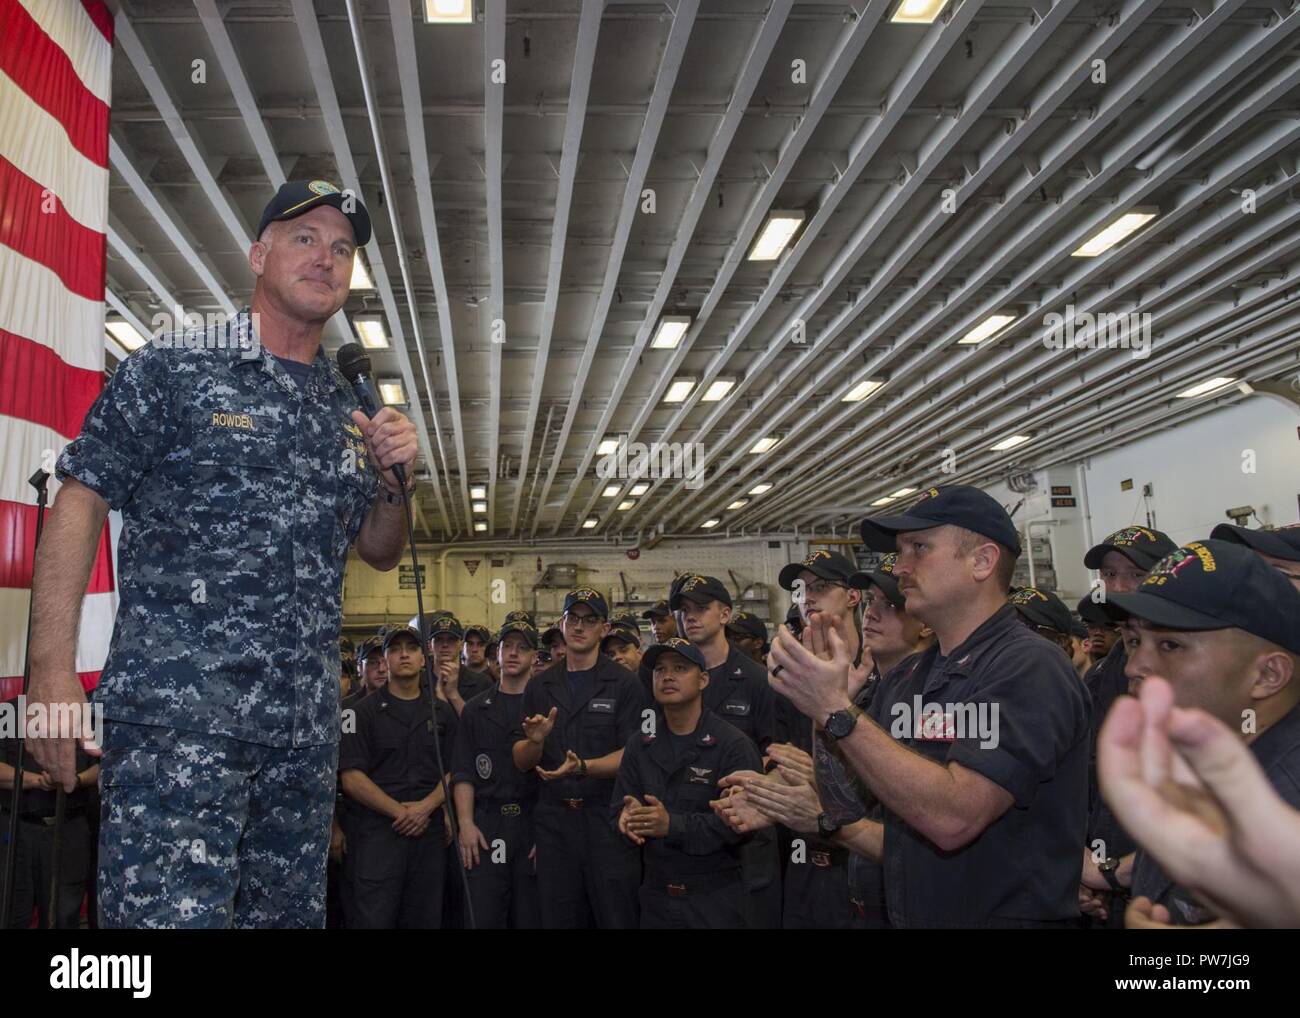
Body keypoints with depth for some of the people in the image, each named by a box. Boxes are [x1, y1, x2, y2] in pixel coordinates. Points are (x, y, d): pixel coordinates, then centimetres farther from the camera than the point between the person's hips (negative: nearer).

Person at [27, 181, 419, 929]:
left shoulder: (352, 410, 15)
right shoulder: (171, 370, 1)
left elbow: (381, 552, 21)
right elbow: (80, 502, -4)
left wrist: (396, 478, 0)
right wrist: (53, 668, -13)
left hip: (309, 722, 6)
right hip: (178, 701, -5)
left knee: (289, 910, 13)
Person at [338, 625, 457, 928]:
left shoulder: (442, 712, 12)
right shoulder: (366, 711, 3)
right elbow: (352, 778, -4)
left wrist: (426, 806, -10)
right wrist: (398, 811, -12)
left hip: (430, 832, 3)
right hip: (379, 832, -3)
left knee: (425, 920, 8)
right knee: (373, 919, -4)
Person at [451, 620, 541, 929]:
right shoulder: (476, 709, 14)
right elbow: (464, 773, 8)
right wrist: (466, 823, -4)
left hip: (535, 824, -1)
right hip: (486, 827, 2)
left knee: (530, 917, 4)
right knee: (483, 917, -1)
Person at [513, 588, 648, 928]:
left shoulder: (625, 684, -4)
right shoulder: (540, 687, 8)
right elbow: (521, 761, 8)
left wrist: (583, 767, -23)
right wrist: (535, 741, -13)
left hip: (608, 819, -4)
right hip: (553, 820, 4)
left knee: (617, 917, 2)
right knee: (557, 920, 13)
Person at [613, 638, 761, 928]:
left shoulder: (734, 746, -11)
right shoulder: (639, 747, 7)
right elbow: (618, 809, 4)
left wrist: (673, 825, -28)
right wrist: (627, 818, -20)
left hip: (716, 897, -4)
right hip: (655, 894, 5)